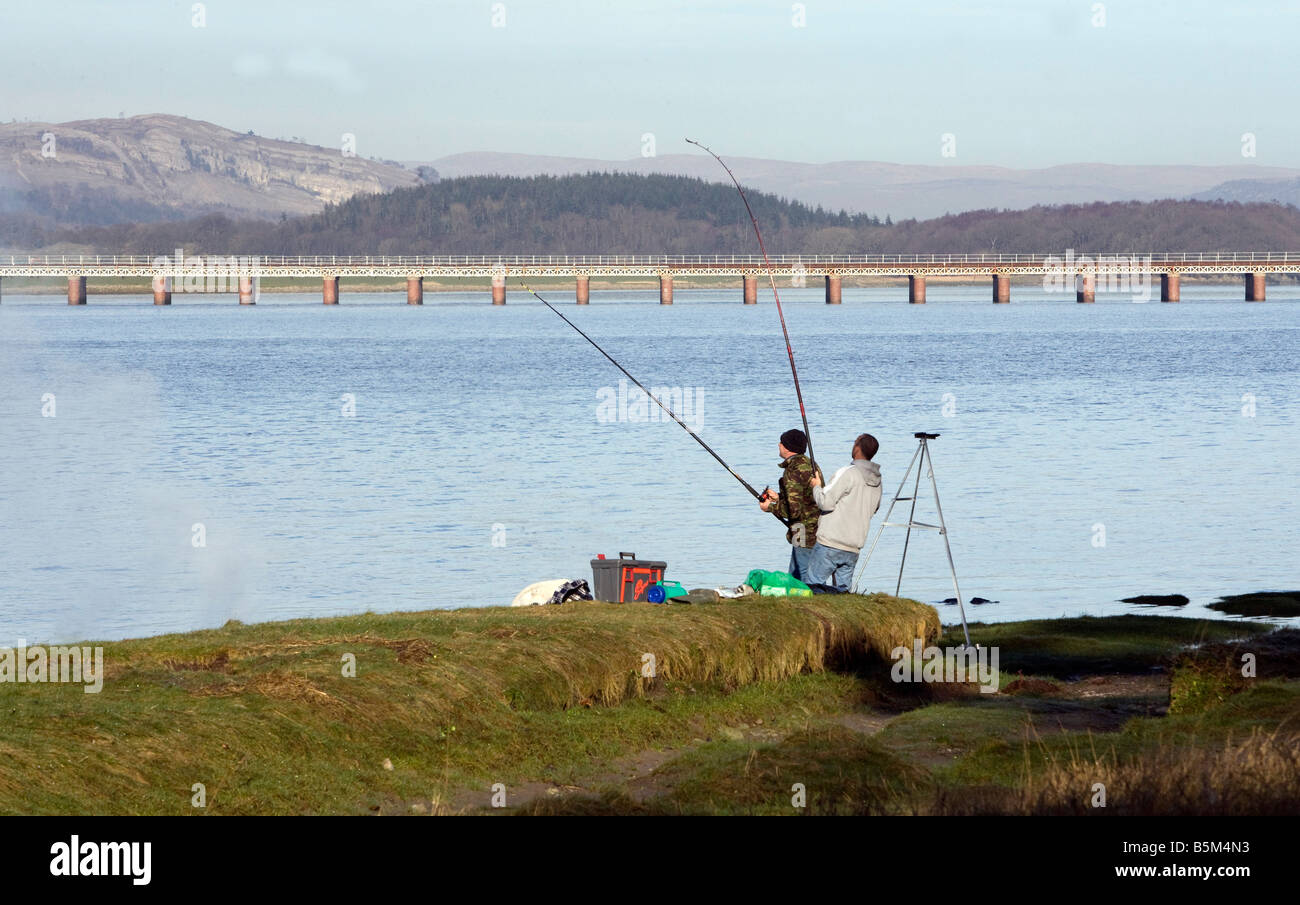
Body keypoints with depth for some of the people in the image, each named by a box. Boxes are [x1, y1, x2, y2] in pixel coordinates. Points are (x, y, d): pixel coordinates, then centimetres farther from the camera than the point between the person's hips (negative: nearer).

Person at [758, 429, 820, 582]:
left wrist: (770, 507, -7)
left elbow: (793, 510, -23)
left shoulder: (793, 472, -18)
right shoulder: (809, 465, 12)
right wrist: (779, 498, 19)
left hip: (805, 537, -10)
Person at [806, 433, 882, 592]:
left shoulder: (848, 473, -13)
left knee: (812, 585, -3)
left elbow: (825, 502, -15)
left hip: (830, 545, -7)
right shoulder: (876, 481, 11)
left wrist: (816, 487, 4)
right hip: (854, 549, 7)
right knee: (842, 589, 10)